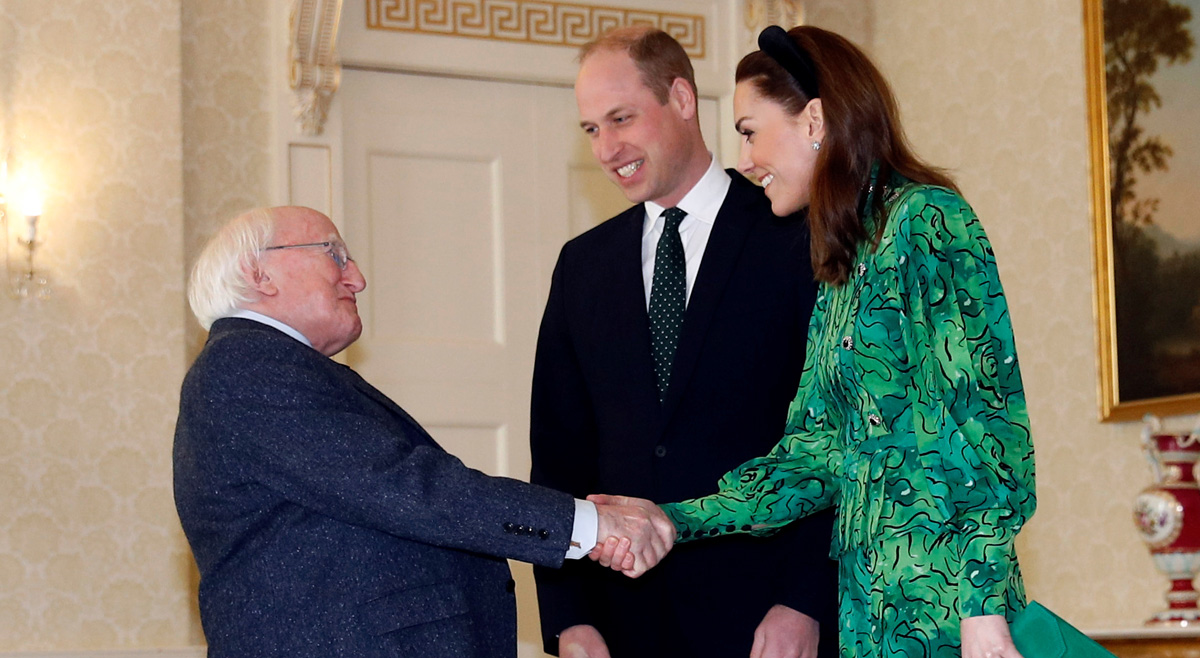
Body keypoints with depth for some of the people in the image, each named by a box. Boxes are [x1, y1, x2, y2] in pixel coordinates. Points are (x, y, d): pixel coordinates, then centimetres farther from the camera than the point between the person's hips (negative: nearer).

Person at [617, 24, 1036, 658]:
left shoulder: (926, 219, -8)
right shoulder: (842, 272, 17)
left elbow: (979, 415, -15)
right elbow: (811, 457, 13)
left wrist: (983, 607, -20)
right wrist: (670, 521, 3)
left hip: (942, 602, -7)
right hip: (868, 605, 8)